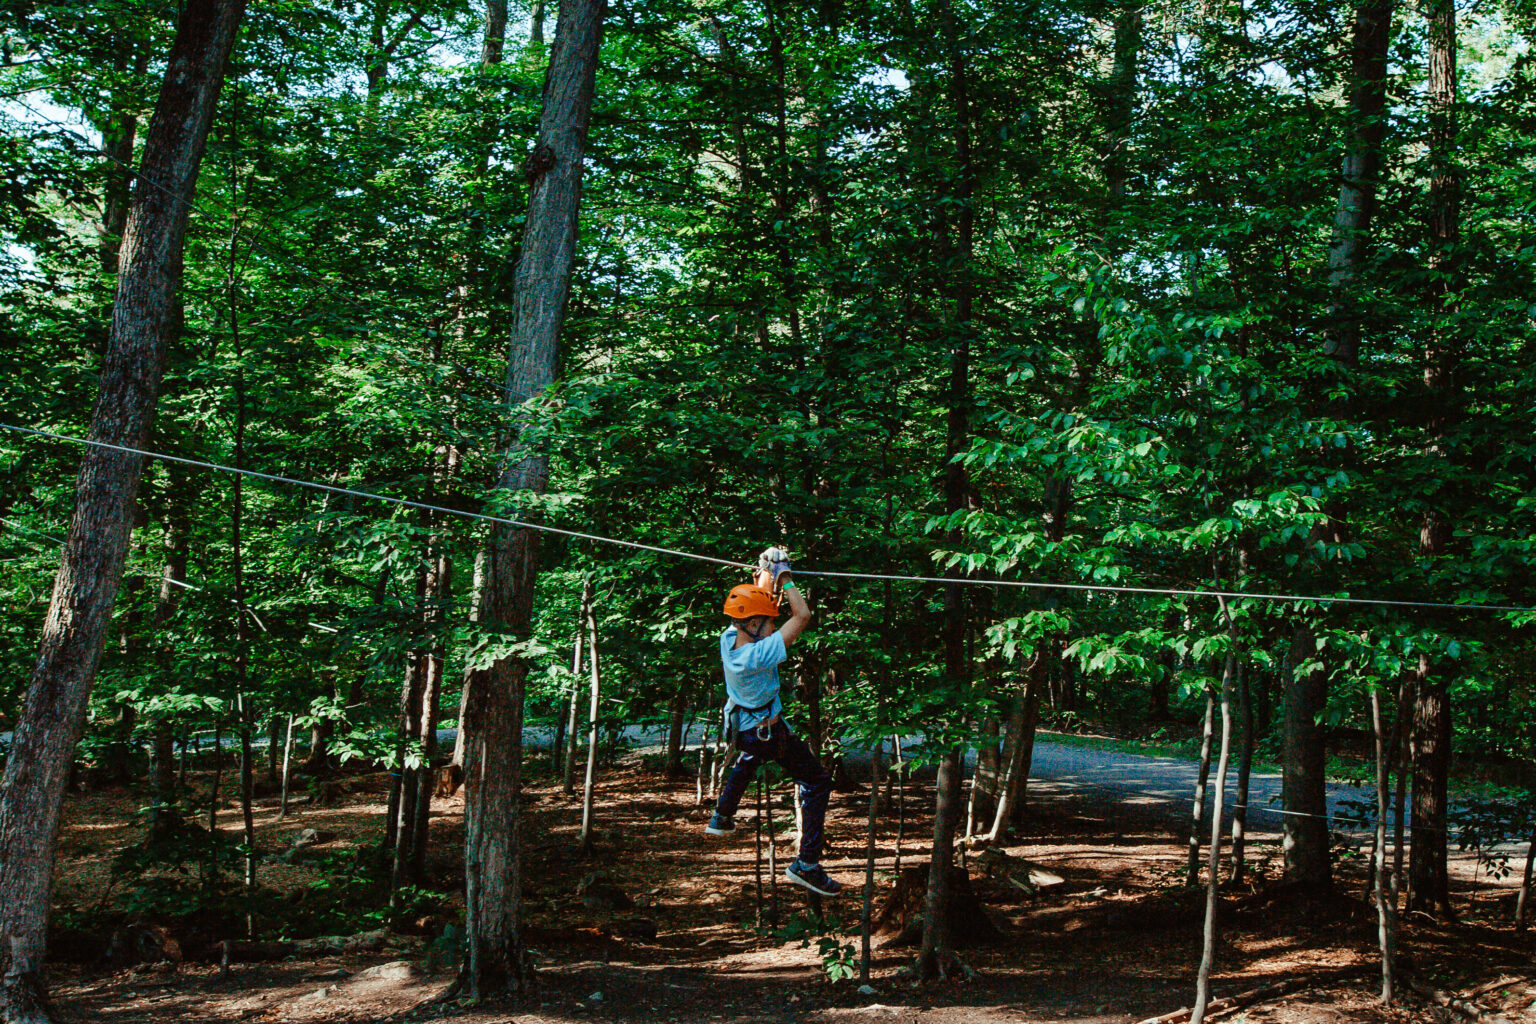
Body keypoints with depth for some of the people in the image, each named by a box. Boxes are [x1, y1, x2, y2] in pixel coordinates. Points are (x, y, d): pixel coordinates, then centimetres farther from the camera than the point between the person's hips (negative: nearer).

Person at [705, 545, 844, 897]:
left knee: (748, 760, 41)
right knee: (818, 782, 1)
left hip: (741, 725, 8)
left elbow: (756, 603, 5)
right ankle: (807, 864, -1)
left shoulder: (729, 639, -15)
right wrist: (784, 577, -24)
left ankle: (721, 818, 54)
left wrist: (768, 574, 3)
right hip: (770, 733, -8)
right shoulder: (758, 655, -36)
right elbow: (802, 616, -34)